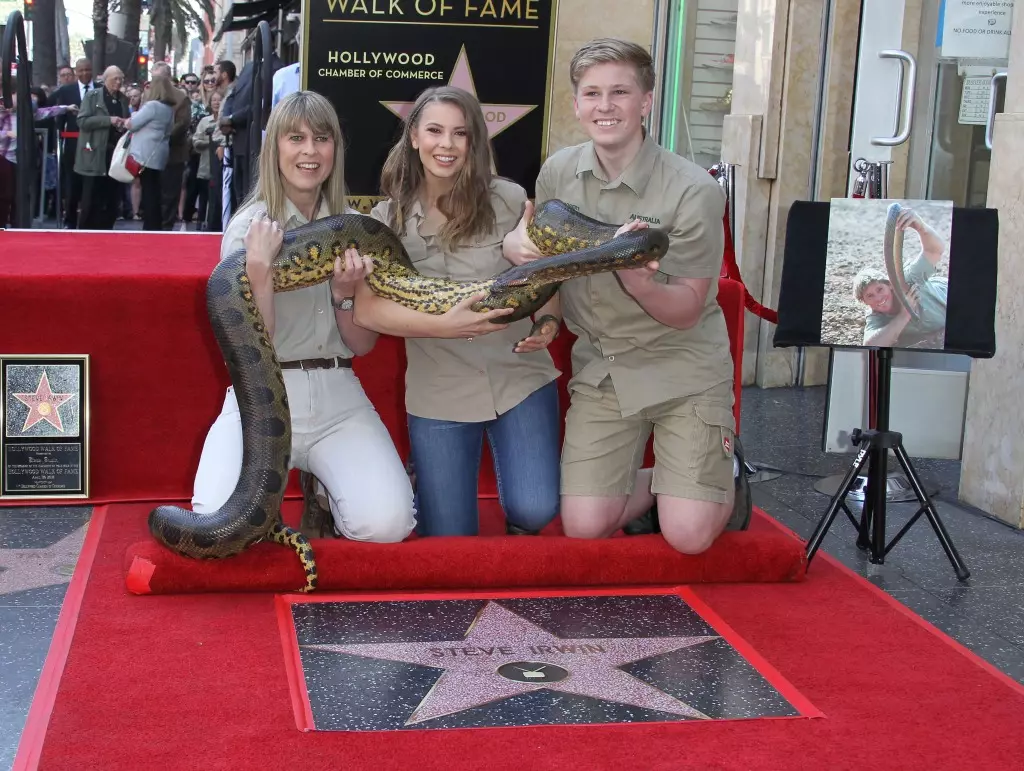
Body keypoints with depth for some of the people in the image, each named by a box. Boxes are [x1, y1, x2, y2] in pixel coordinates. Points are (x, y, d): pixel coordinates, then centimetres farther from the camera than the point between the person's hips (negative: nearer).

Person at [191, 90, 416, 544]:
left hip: (338, 398, 3)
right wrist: (259, 267, -24)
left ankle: (324, 487, 11)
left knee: (387, 523, -22)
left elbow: (363, 345, 8)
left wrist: (345, 293, -11)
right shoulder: (249, 226, -3)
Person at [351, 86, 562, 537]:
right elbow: (366, 309, -12)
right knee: (449, 542, 4)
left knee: (534, 510, -21)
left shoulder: (509, 200, -4)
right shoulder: (387, 218, -2)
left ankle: (518, 524, 17)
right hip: (439, 393, 1)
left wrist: (548, 323, -16)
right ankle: (421, 479, 38)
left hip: (520, 377, -1)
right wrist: (443, 326, -27)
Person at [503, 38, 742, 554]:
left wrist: (637, 279, -37)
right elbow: (544, 256, 15)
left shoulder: (693, 191, -16)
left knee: (688, 536, -13)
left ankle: (720, 476, 22)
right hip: (601, 367, 4)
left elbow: (685, 313, -14)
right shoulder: (558, 172, -2)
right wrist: (515, 242, -11)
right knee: (584, 527, -10)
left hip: (683, 368, -3)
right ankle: (654, 482, 22)